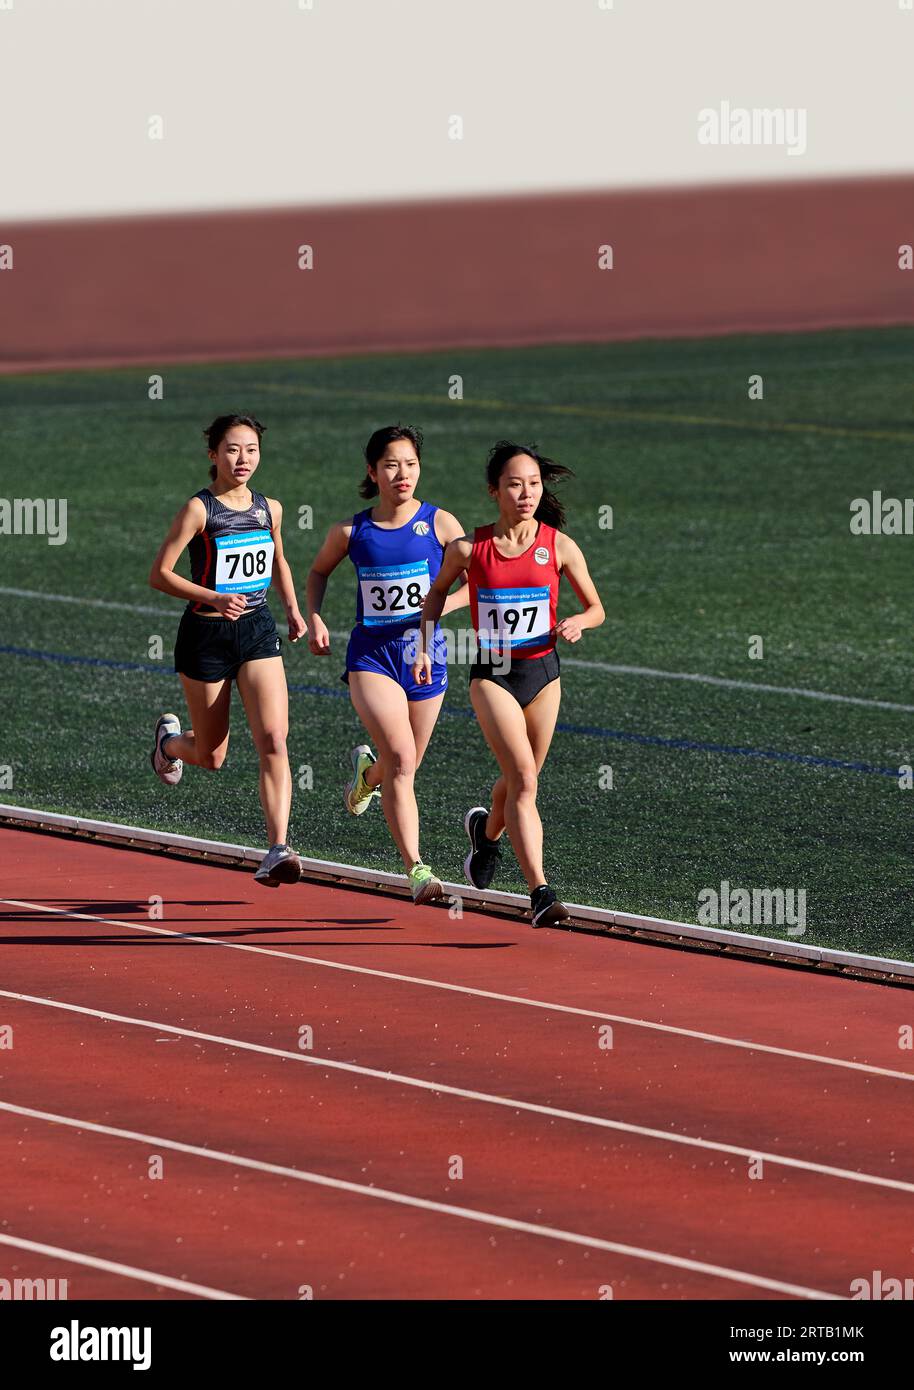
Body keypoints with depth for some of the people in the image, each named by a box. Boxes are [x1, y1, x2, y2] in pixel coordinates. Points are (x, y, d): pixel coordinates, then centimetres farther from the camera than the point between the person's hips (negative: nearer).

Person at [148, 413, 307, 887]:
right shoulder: (199, 509, -11)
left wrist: (293, 608, 10)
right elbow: (159, 573, -13)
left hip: (258, 633, 3)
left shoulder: (269, 509, 4)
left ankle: (278, 850, -22)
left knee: (273, 740, -16)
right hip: (206, 635, -3)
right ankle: (170, 740, 47)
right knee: (211, 756, 10)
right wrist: (214, 598, -25)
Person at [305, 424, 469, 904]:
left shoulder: (439, 523, -2)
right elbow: (319, 571, 19)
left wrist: (448, 602, -19)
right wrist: (315, 618, 3)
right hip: (371, 654, -2)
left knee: (405, 764, 15)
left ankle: (368, 771, 54)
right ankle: (416, 869, -23)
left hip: (424, 653, 2)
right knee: (401, 757, -21)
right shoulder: (351, 532, 0)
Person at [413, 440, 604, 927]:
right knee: (524, 780, -17)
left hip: (543, 672, 3)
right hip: (492, 674, -3)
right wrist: (424, 646, 3)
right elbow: (438, 591, 13)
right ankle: (540, 892, -21)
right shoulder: (469, 548, -7)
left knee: (520, 781, 16)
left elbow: (596, 608, 6)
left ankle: (487, 830, 51)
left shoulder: (560, 547, -5)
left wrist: (578, 622, -16)